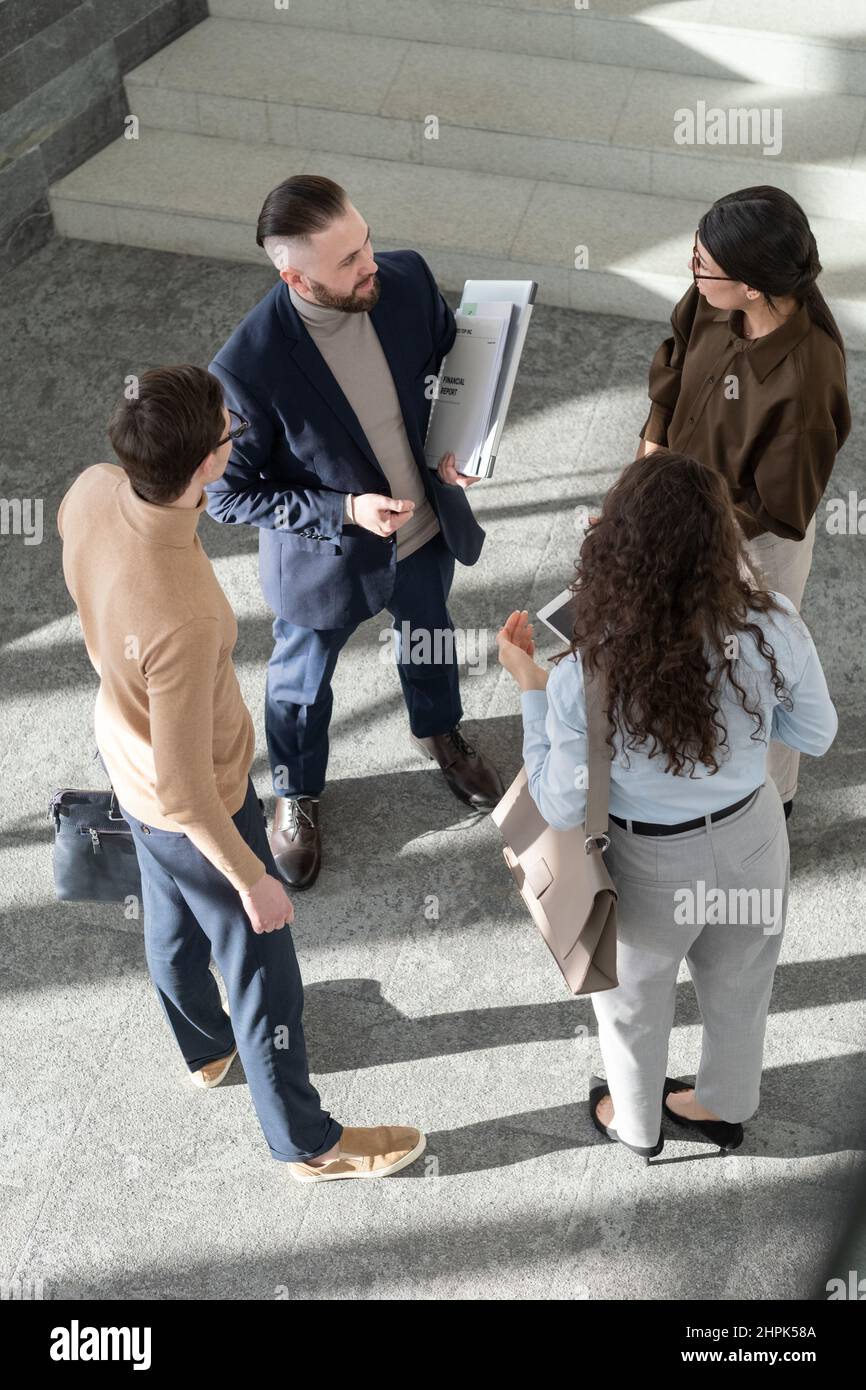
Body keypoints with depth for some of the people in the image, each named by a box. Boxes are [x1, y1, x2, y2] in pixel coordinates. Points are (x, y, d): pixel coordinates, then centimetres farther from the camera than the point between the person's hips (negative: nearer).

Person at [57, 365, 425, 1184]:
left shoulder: (92, 493, -21)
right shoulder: (183, 619, -44)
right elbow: (186, 791, -31)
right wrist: (252, 879, -17)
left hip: (126, 752, 8)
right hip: (195, 807, -8)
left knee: (171, 921, 33)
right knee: (263, 972, 15)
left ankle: (205, 1048, 64)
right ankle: (307, 1144, 41)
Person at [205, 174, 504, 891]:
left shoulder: (407, 278, -21)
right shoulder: (247, 367, -35)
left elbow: (451, 353, 2)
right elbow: (229, 493, -21)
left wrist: (453, 443, -14)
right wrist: (343, 510, -28)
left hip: (427, 529, 5)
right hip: (326, 557, -4)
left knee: (430, 640, 31)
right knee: (303, 683, 22)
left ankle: (440, 732, 64)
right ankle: (298, 793, 52)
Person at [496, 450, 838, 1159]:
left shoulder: (582, 679, -33)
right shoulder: (774, 627, -26)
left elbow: (562, 808, -18)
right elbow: (816, 736, -8)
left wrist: (530, 688, -13)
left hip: (655, 867, -2)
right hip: (754, 838, 3)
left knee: (636, 1002, 29)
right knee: (738, 987, 31)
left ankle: (636, 1123, 56)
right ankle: (725, 1106, 59)